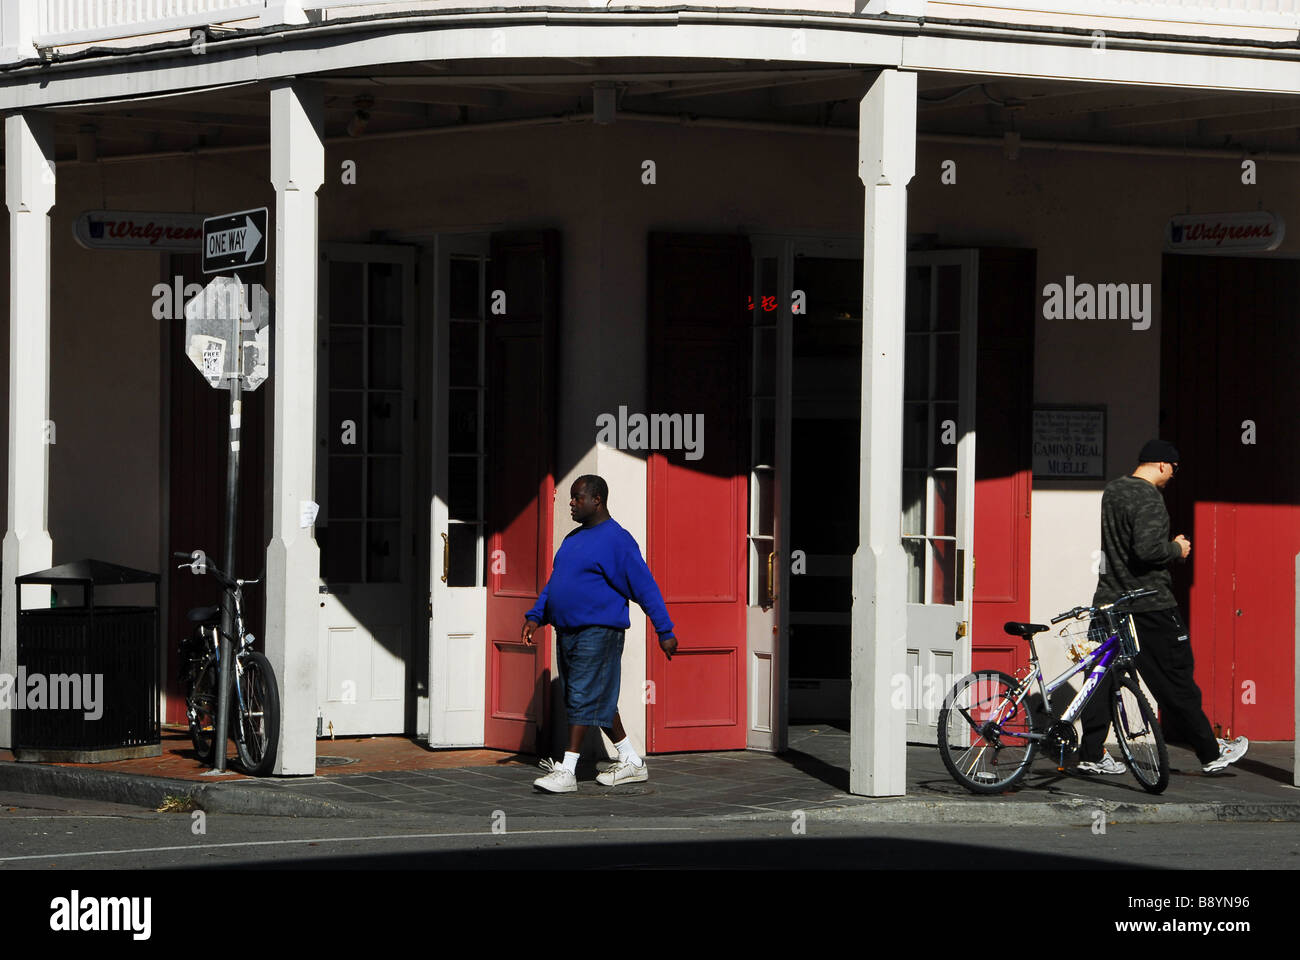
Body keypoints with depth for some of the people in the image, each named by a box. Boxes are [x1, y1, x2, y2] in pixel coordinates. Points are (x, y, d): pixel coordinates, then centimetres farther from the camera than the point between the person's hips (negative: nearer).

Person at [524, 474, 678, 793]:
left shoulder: (617, 540, -10)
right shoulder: (574, 539, 17)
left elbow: (646, 587, -11)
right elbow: (555, 581, 25)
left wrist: (665, 632, -12)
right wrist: (536, 616, 14)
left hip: (598, 632, -9)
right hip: (567, 632, 9)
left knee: (583, 699, -9)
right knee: (600, 702, 11)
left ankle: (567, 771, -10)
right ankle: (632, 762, 20)